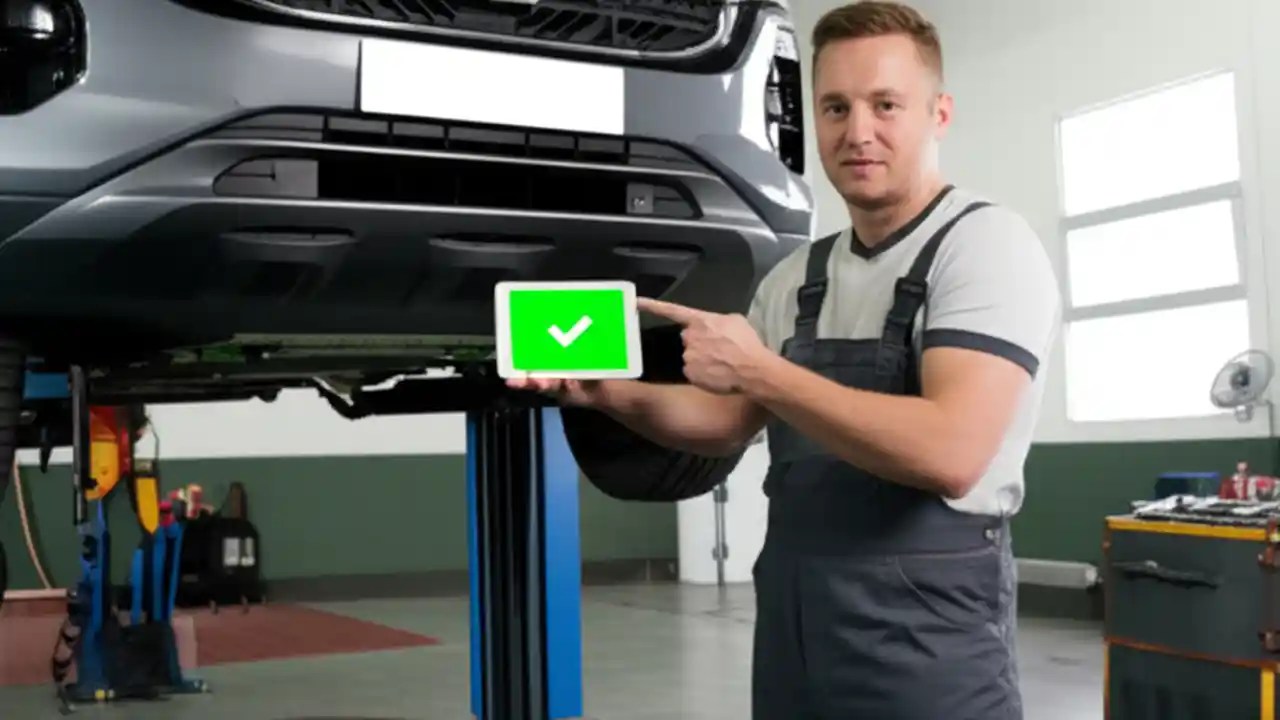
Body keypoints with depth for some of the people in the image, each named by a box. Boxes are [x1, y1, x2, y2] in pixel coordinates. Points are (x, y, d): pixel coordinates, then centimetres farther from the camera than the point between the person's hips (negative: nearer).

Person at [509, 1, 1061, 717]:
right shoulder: (796, 277, 10)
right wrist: (614, 394, 2)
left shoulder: (986, 243, -12)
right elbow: (727, 420, 20)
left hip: (926, 638, -6)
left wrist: (759, 370, -19)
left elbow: (950, 453, -24)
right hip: (789, 627, 7)